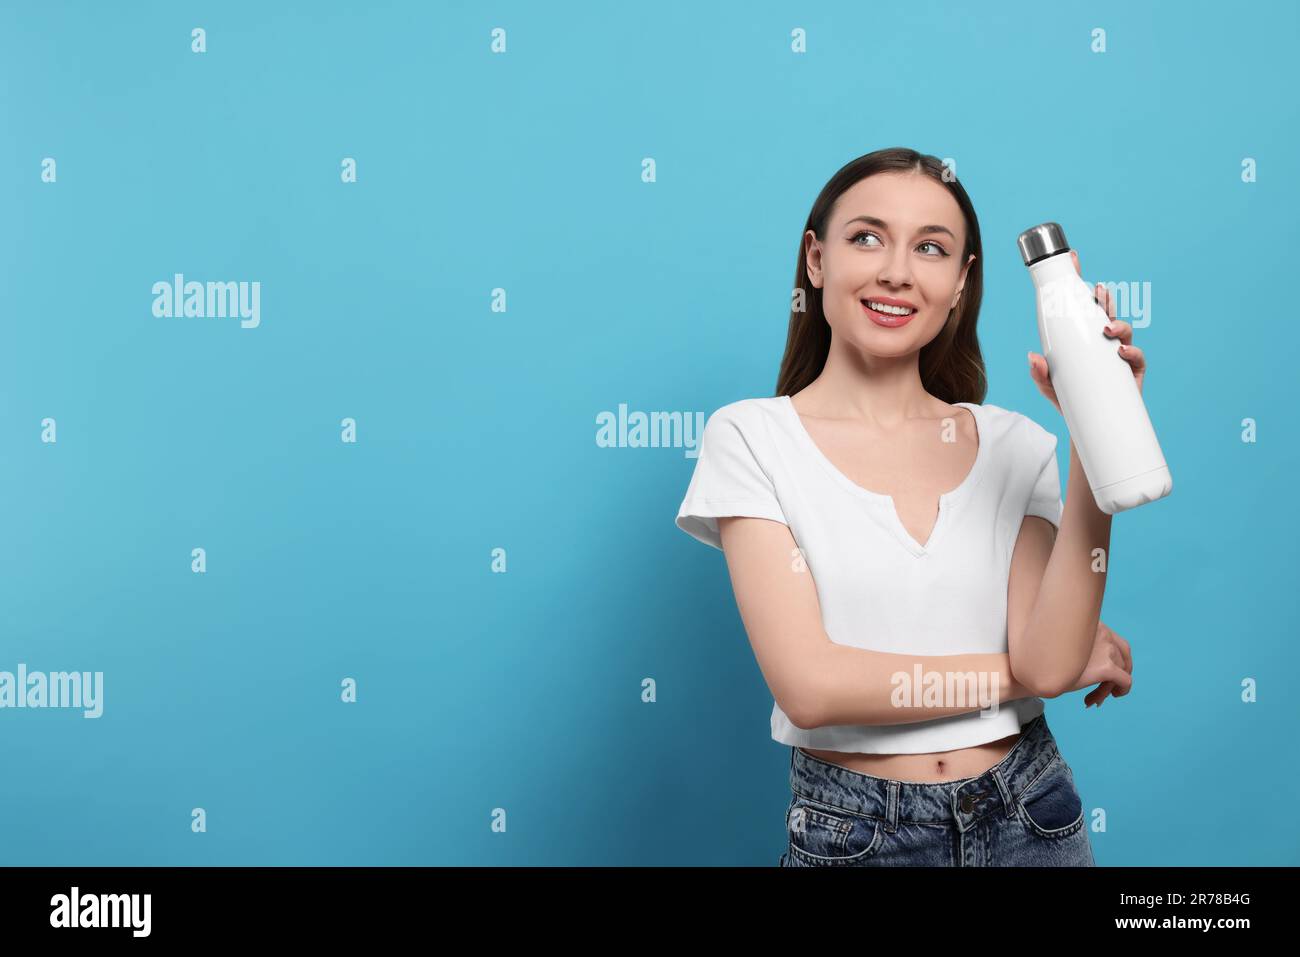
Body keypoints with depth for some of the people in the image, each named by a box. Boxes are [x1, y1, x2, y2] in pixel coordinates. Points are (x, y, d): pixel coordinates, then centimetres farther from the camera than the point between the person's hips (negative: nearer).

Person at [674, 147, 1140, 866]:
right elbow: (811, 686, -18)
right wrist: (1020, 669, -9)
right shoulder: (750, 437, -10)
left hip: (1028, 821, 3)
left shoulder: (1015, 446, 0)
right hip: (851, 833, -2)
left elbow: (1047, 659, -13)